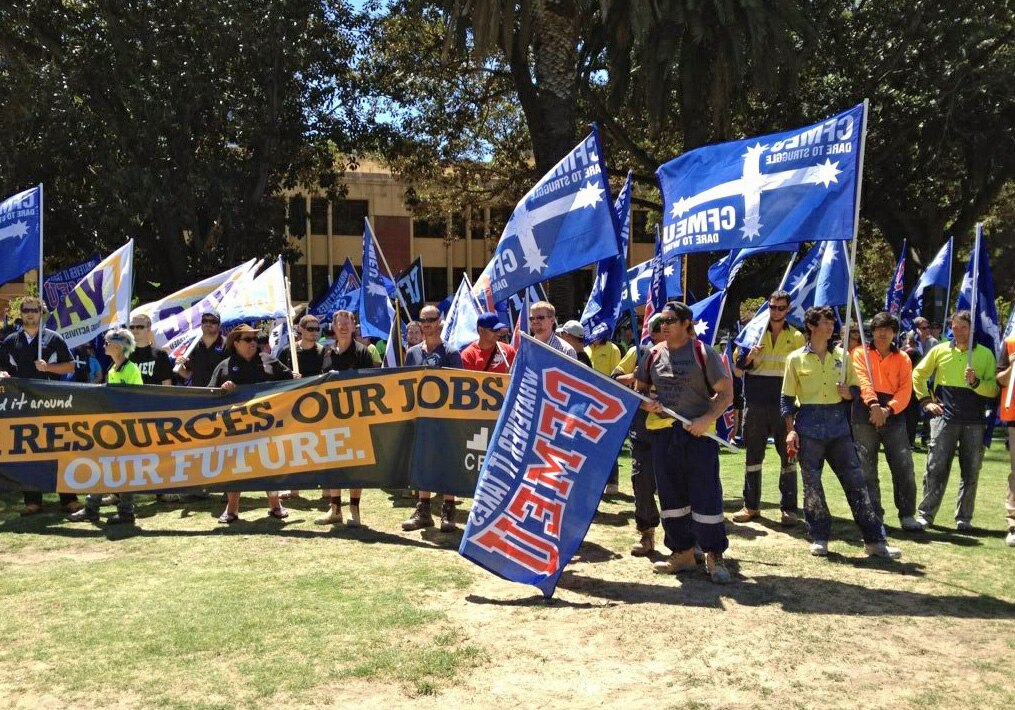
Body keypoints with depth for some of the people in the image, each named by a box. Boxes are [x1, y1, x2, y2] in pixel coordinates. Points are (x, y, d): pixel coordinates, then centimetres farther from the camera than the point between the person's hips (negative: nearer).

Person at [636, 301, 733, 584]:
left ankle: (714, 555, 11)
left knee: (706, 494, -2)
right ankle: (683, 552, 25)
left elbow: (726, 393, -5)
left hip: (698, 433, -5)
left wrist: (707, 419, -19)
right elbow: (640, 389, 18)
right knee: (671, 495, 11)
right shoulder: (654, 354, 8)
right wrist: (646, 403, -6)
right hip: (663, 431, 5)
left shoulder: (703, 353, -5)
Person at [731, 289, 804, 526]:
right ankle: (751, 505, 17)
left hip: (785, 404, -1)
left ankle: (788, 507, 11)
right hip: (755, 403, 1)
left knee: (788, 456, 3)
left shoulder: (796, 337, 6)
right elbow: (737, 361, 8)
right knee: (753, 454, 7)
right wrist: (748, 358, -14)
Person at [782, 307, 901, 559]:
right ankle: (820, 538, 14)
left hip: (838, 423, 2)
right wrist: (790, 430, -6)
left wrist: (848, 393, -8)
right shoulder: (796, 358, 1)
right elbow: (788, 398, 2)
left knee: (855, 480, 0)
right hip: (809, 425, -2)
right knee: (812, 484, 2)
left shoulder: (841, 356, 9)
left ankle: (874, 540, 4)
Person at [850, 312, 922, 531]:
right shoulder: (860, 353, 8)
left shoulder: (903, 358, 13)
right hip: (865, 415, -1)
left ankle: (907, 515, 6)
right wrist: (873, 404, -26)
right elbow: (863, 380, -9)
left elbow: (905, 390, 1)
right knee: (867, 469, 1)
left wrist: (888, 409, -16)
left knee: (904, 467, -4)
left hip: (894, 415, 1)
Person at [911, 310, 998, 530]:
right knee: (936, 467, -1)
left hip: (974, 421, 1)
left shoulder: (985, 354, 5)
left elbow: (993, 389, 2)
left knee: (970, 471, 6)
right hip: (944, 418, -1)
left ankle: (964, 518, 16)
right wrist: (926, 400, 6)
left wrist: (976, 382, -17)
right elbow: (918, 375, 15)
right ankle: (925, 514, 7)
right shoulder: (939, 350, 5)